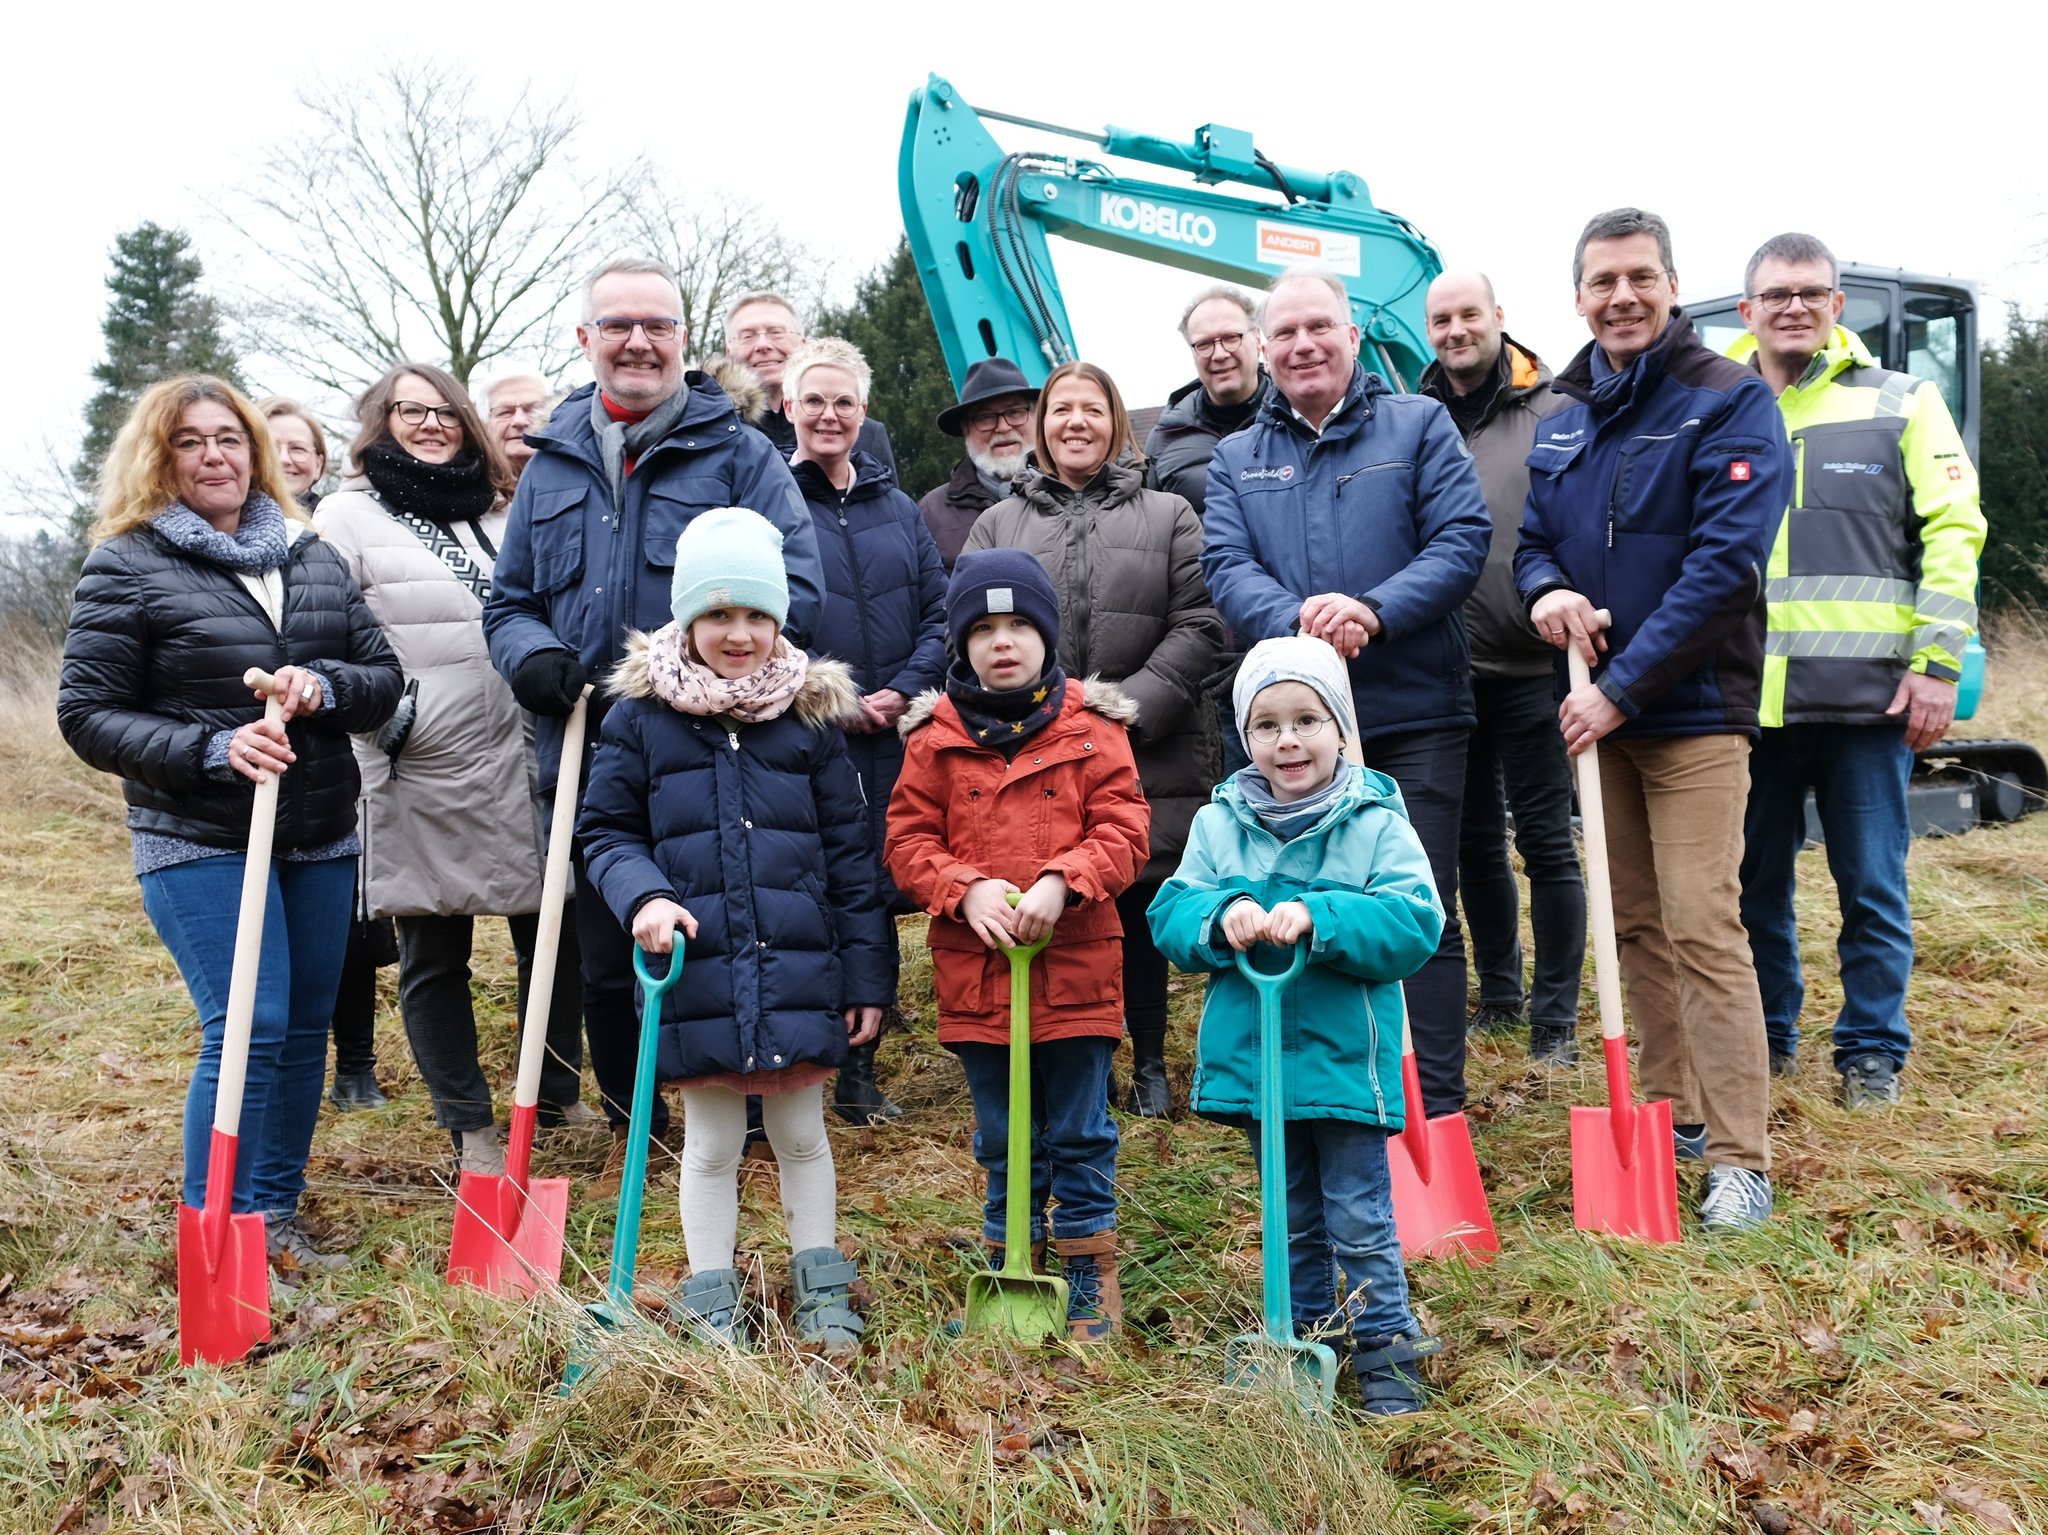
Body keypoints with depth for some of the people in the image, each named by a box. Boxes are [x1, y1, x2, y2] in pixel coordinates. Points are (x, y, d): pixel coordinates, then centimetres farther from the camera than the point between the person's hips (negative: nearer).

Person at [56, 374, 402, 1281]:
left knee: (306, 1028, 10)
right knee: (247, 1029, -11)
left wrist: (326, 686, -15)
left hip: (320, 838, 5)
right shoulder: (126, 565, -4)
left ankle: (278, 1216, 25)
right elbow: (88, 713, -7)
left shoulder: (313, 557, 10)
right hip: (199, 841, -5)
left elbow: (383, 677, 8)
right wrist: (212, 748, -21)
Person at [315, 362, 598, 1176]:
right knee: (434, 955, 6)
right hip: (420, 775, -4)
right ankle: (470, 1126, 20)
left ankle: (558, 1094, 28)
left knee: (551, 931, 9)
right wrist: (372, 742, -13)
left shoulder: (498, 511, 16)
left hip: (521, 763, 5)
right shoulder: (350, 515, -1)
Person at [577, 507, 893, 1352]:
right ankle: (710, 1298, 29)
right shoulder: (641, 716, -1)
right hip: (697, 973, -1)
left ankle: (821, 1287, 31)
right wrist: (642, 896, -15)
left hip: (799, 972, 1)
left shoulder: (810, 714, 1)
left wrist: (867, 975, 2)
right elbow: (606, 832, 6)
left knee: (802, 1135, 14)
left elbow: (849, 854, 4)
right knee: (712, 1146, 13)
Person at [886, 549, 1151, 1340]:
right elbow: (909, 839, 2)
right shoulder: (934, 734, 2)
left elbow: (1122, 830, -4)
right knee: (1002, 1138, 15)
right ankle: (1011, 1262, 31)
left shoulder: (1091, 725, -1)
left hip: (1075, 960, -1)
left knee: (1080, 1132, 10)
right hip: (973, 967, 2)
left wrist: (1061, 883, -19)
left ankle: (1090, 1267, 25)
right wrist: (966, 889, -14)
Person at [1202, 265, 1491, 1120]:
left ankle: (1436, 1108, 8)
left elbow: (1462, 538, -6)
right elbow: (1227, 567, -1)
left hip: (1414, 715, -3)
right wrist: (1295, 621, -22)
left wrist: (1374, 610, -21)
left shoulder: (1419, 426, 5)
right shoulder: (1236, 459, 12)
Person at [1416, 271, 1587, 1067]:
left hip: (1529, 666, -4)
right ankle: (1499, 992, 30)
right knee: (1475, 839, 14)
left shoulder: (1552, 413, -2)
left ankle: (1556, 1015, 13)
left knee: (1545, 840, 2)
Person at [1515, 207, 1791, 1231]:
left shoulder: (1729, 404, -8)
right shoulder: (1560, 424, 11)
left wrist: (1624, 687, -20)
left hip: (1693, 710, -6)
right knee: (1634, 922, 12)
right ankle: (1676, 1109, 25)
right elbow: (1532, 540, 17)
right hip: (1597, 707, 6)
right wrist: (1545, 589, -8)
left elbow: (1726, 562, -17)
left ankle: (1740, 1158, -3)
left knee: (1701, 926, -11)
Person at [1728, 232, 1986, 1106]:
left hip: (1866, 696, -2)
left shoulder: (1900, 403, 5)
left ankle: (1872, 1050, 19)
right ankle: (1764, 1036, 26)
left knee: (1872, 887, 5)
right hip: (1747, 697, 2)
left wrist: (1937, 663, -8)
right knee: (1755, 882, 11)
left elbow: (1952, 530, 0)